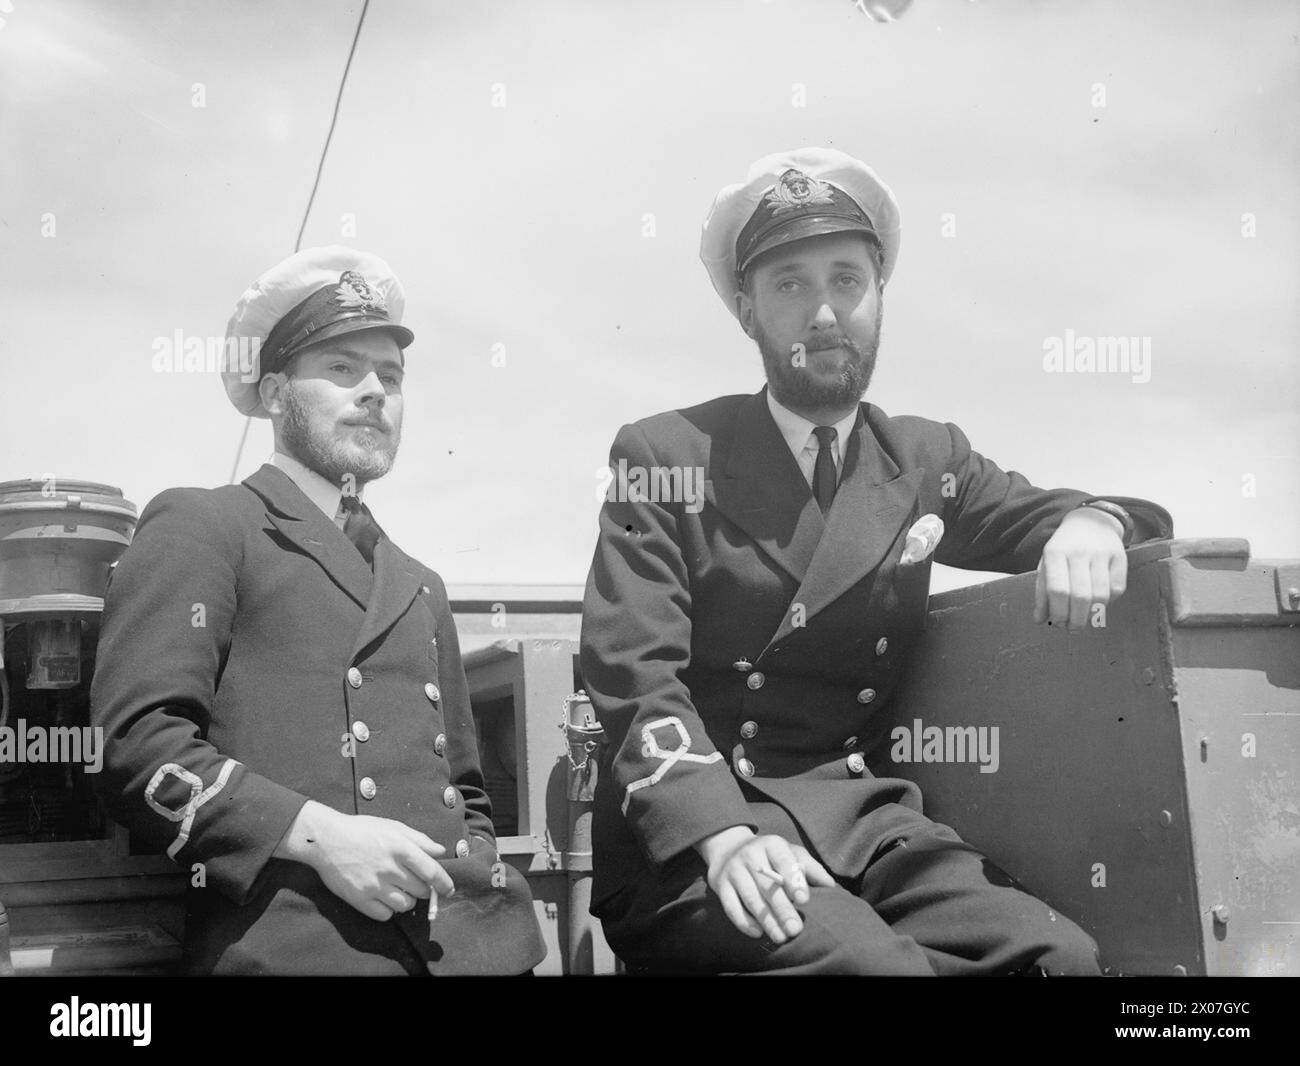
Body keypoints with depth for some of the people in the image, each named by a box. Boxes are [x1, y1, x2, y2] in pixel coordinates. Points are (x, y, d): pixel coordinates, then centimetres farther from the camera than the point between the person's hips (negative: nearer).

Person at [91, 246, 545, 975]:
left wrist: (488, 894, 8)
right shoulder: (200, 528, 3)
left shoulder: (420, 587, 22)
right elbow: (135, 741, -8)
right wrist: (318, 835, -16)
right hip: (294, 945, -6)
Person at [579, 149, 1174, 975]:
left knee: (1060, 954, -22)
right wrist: (724, 836, -24)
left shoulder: (927, 462, 13)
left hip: (863, 821, 4)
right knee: (872, 962, -31)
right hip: (688, 835, -3)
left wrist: (1091, 525, -8)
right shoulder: (664, 458, 0)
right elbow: (636, 678, -7)